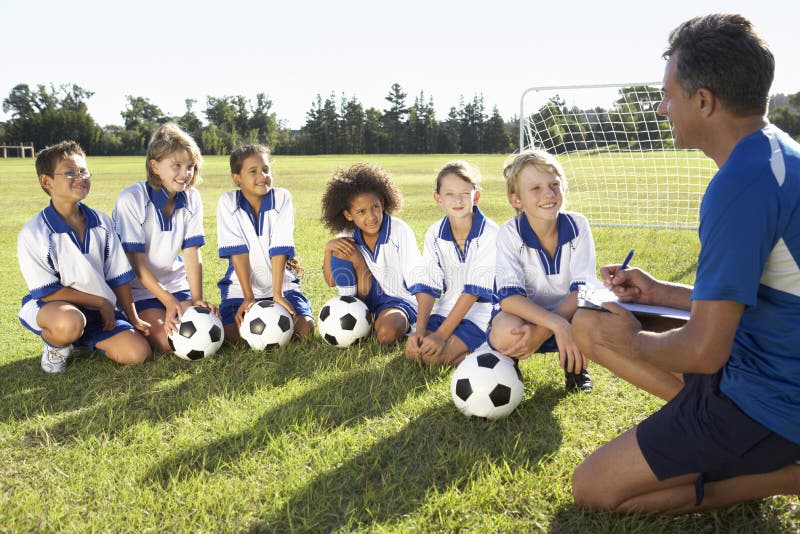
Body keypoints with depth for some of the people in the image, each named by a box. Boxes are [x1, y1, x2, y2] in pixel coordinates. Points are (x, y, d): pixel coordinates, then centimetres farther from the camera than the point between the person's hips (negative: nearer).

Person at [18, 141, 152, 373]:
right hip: (52, 307, -4)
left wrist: (133, 318, 0)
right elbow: (47, 292, -15)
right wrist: (101, 302, -14)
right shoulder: (32, 234, -15)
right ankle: (55, 346, -1)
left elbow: (118, 277, 3)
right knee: (69, 323, -40)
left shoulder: (102, 223, -1)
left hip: (100, 310, 4)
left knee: (138, 352, -15)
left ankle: (82, 341, 14)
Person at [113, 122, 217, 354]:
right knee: (171, 343, -21)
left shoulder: (191, 198, -3)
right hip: (139, 289, -4)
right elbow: (137, 262, -18)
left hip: (175, 283, 4)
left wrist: (197, 299, -18)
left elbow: (191, 253, -6)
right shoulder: (131, 200, -18)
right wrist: (169, 301, -25)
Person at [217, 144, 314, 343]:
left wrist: (278, 294, -21)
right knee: (232, 334, -21)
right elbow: (237, 251, -15)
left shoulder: (282, 198, -9)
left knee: (305, 328, -18)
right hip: (240, 284, 0)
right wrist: (248, 296, -20)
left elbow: (279, 249, -16)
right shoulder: (227, 202, -8)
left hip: (281, 282, 1)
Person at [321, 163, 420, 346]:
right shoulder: (348, 236, -8)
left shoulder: (400, 231, -19)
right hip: (366, 295, 5)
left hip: (399, 298, -4)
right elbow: (331, 281, -1)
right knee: (340, 251, -17)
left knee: (386, 333, -37)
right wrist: (328, 248, -19)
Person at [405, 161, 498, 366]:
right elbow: (427, 284, -3)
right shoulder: (434, 234, 0)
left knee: (433, 356, -21)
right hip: (447, 309, 6)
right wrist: (420, 330, -16)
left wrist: (442, 334, -21)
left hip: (480, 312, -6)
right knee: (412, 350, -12)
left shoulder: (489, 232, -17)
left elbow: (475, 289, -19)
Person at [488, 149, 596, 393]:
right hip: (525, 314, -2)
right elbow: (509, 296, -27)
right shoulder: (510, 233, -18)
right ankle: (507, 363, 2)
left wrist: (541, 331, -32)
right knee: (506, 333, -37)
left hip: (569, 314, 2)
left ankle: (576, 366, 3)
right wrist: (557, 325, -42)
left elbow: (583, 288, -19)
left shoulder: (577, 225, -13)